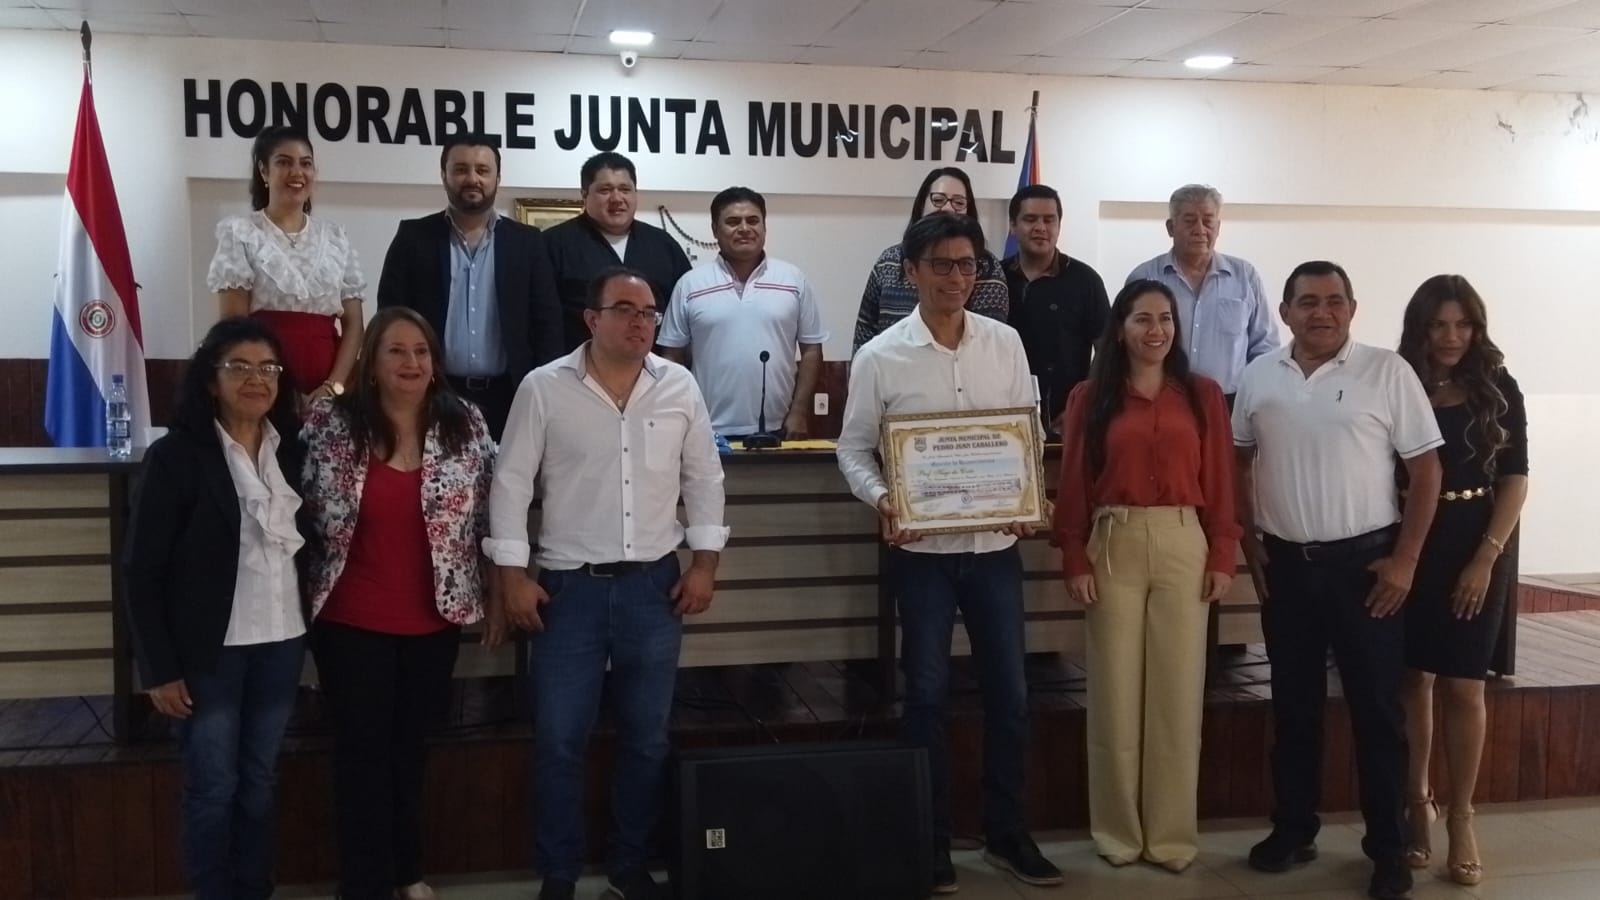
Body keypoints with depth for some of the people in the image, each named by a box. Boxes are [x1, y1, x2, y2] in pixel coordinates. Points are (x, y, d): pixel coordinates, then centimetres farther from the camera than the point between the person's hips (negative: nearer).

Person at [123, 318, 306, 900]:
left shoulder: (292, 450, 5)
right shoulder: (175, 455, -9)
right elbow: (142, 571, -9)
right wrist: (159, 668, -10)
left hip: (282, 642, 4)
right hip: (210, 650, -4)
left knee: (261, 782, 14)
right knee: (213, 788, 5)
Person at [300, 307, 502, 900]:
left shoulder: (466, 426, -2)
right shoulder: (329, 426, -7)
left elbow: (490, 518, 4)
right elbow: (298, 514, -1)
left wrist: (496, 595, 5)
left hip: (433, 621, 2)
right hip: (351, 622, -2)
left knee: (410, 746, 16)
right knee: (362, 749, 6)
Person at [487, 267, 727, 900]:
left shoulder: (679, 386, 2)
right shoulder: (544, 387, -5)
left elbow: (704, 477, 8)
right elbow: (512, 482, -3)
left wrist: (705, 562, 3)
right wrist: (513, 575, -7)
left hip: (654, 585, 2)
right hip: (569, 587, -2)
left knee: (648, 738, 11)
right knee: (559, 740, 2)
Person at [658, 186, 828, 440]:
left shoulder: (794, 280, 5)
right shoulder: (690, 285, 3)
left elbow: (811, 351, 6)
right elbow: (673, 358, 5)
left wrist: (799, 411, -2)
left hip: (776, 430, 1)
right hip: (710, 432, -1)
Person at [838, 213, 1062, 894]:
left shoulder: (1005, 342, 3)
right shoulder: (880, 357, -5)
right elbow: (853, 449, 0)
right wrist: (881, 499, -19)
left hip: (996, 544, 3)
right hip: (922, 549, -2)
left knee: (1008, 692, 9)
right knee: (927, 694, 5)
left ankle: (1007, 835, 25)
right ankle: (931, 842, 18)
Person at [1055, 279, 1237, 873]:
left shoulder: (1203, 395, 7)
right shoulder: (1089, 398, 4)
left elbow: (1220, 483, 5)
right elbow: (1073, 487, 1)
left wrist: (1223, 556, -1)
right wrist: (1075, 561, -5)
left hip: (1184, 547, 1)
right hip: (1113, 547, -1)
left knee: (1177, 692, 5)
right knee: (1115, 693, 5)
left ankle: (1172, 832, 17)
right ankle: (1118, 830, 18)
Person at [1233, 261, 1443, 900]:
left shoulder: (1387, 372, -6)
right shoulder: (1259, 377, 5)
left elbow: (1425, 468, -5)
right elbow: (1240, 462, 14)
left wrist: (1405, 560, -10)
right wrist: (1249, 542, 7)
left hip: (1365, 562, -3)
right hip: (1285, 564, 3)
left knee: (1377, 708, 4)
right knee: (1293, 705, 12)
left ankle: (1388, 848, 16)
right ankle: (1293, 830, 25)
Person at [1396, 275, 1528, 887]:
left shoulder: (1498, 390, 0)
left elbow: (1515, 479, 0)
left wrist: (1486, 557, -9)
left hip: (1476, 548, 0)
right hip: (1408, 548, 0)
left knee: (1464, 688, 2)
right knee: (1414, 680, 6)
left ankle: (1460, 820, 12)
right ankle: (1416, 805, 20)